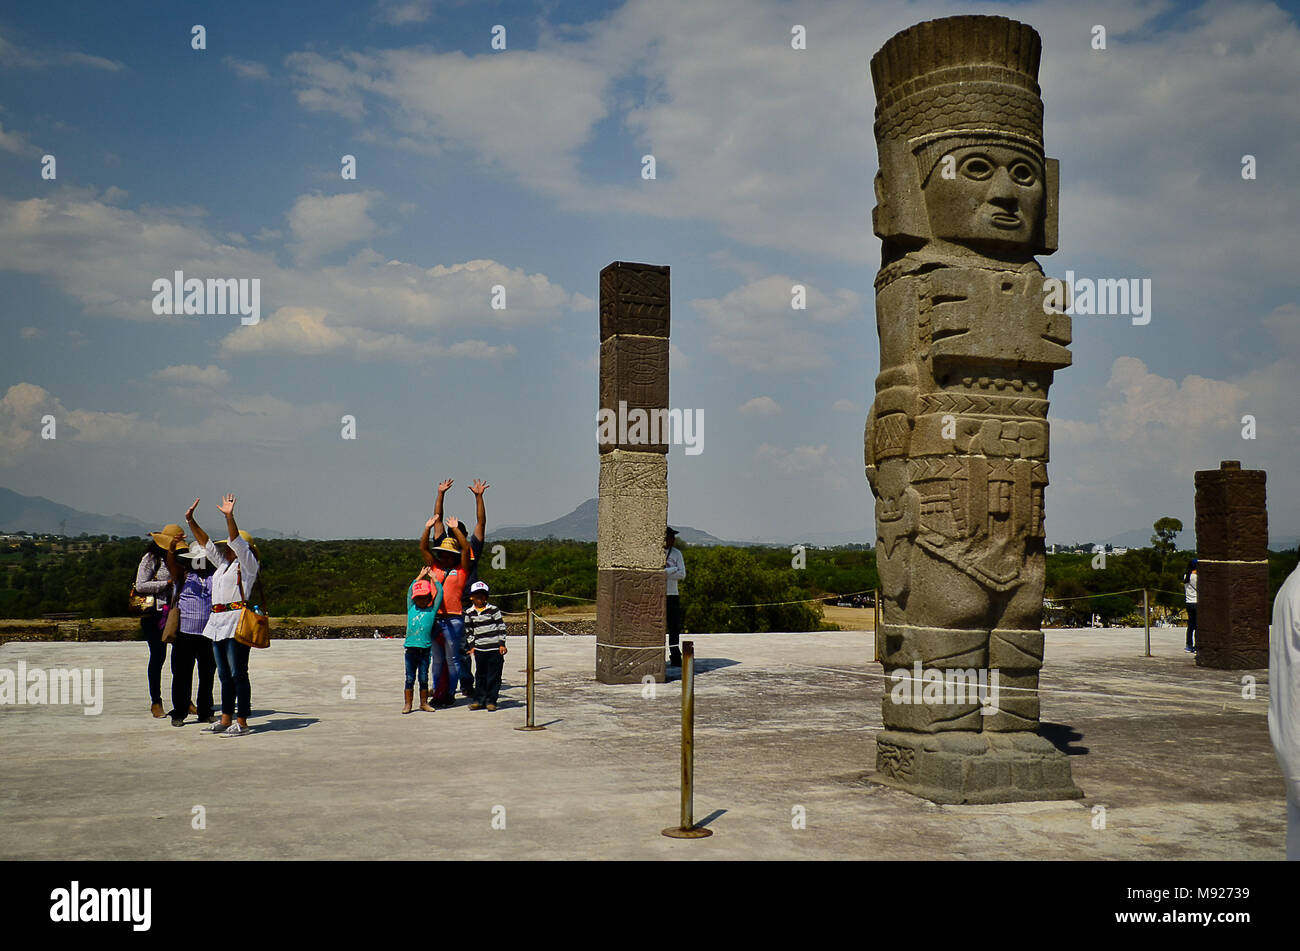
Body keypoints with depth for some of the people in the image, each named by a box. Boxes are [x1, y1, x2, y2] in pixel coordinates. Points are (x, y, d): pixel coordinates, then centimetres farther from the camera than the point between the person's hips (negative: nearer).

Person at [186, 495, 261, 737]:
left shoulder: (248, 564, -1)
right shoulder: (223, 564, 21)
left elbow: (237, 542, -16)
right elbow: (206, 543, 22)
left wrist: (229, 517, -27)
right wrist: (190, 521, 17)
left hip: (237, 622, -9)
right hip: (218, 622, 9)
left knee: (238, 674, -8)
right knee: (225, 675, 11)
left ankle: (242, 723, -6)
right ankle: (225, 721, 17)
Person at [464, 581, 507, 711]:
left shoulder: (493, 609, -1)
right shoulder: (469, 613, 6)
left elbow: (501, 627, 1)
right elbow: (468, 631, 12)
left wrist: (502, 644, -3)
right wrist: (471, 645, 6)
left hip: (495, 648, -2)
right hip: (479, 649, 3)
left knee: (493, 676, -1)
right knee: (480, 675, 9)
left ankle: (491, 701, 6)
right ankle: (479, 700, 17)